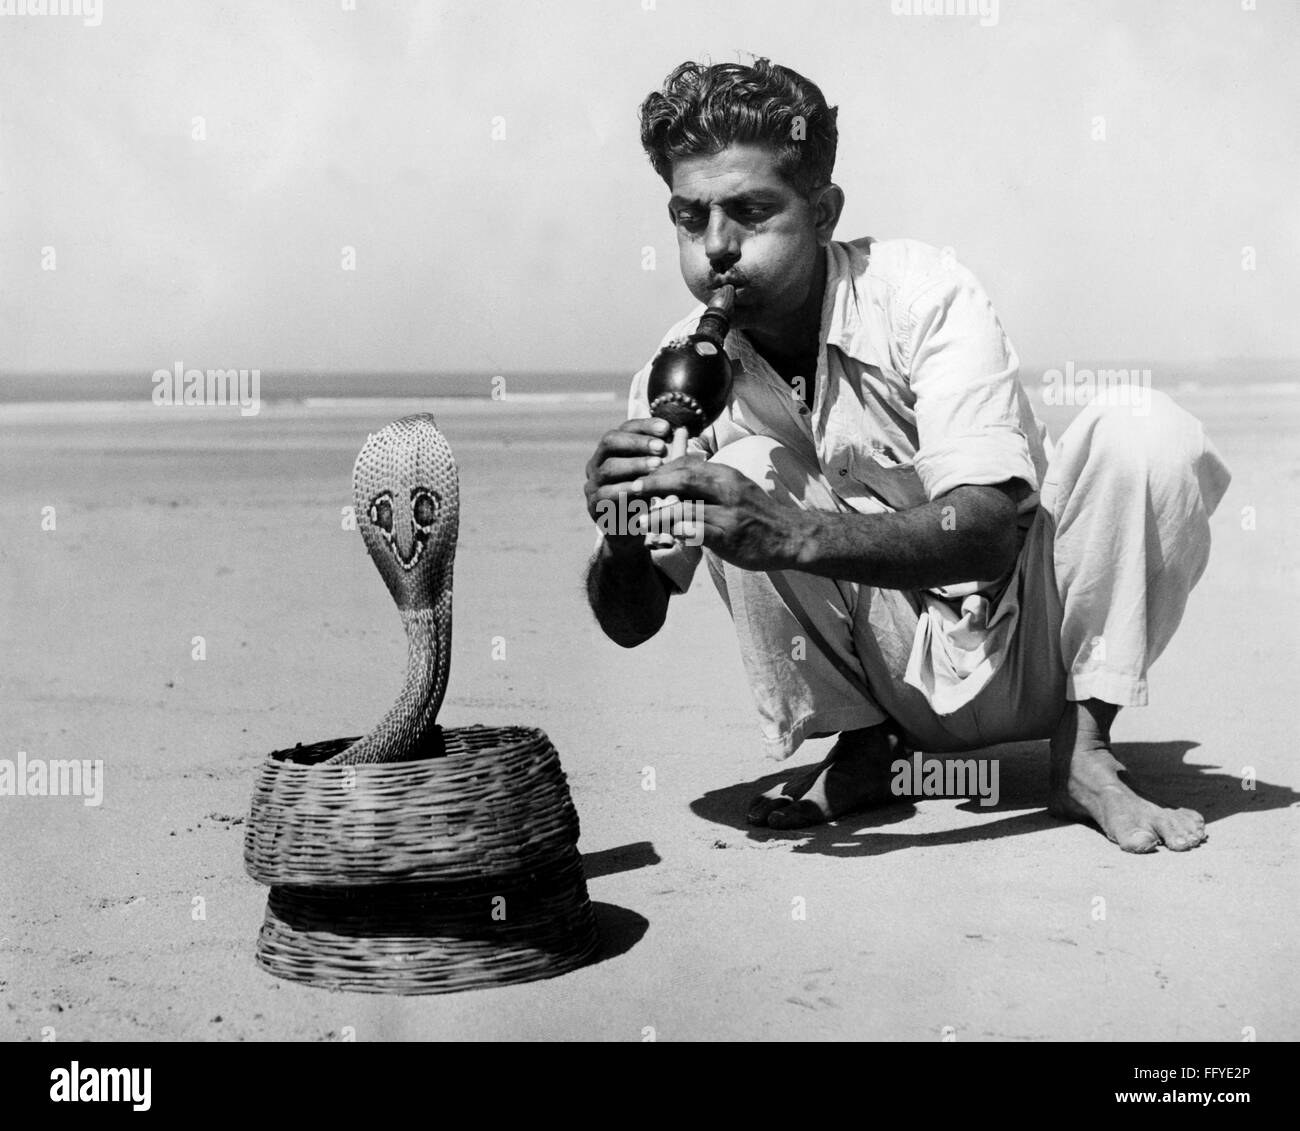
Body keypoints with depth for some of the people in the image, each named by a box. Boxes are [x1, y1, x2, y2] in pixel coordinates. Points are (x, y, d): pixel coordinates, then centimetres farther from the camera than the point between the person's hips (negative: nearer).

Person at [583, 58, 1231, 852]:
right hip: (909, 681, 2)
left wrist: (792, 535, -49)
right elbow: (633, 623, -8)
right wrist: (621, 541, -32)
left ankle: (1085, 756, -14)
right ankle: (861, 751, -6)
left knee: (1144, 426, -27)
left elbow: (989, 532, -33)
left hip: (1025, 635, -1)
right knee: (746, 472, -23)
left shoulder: (924, 293, -20)